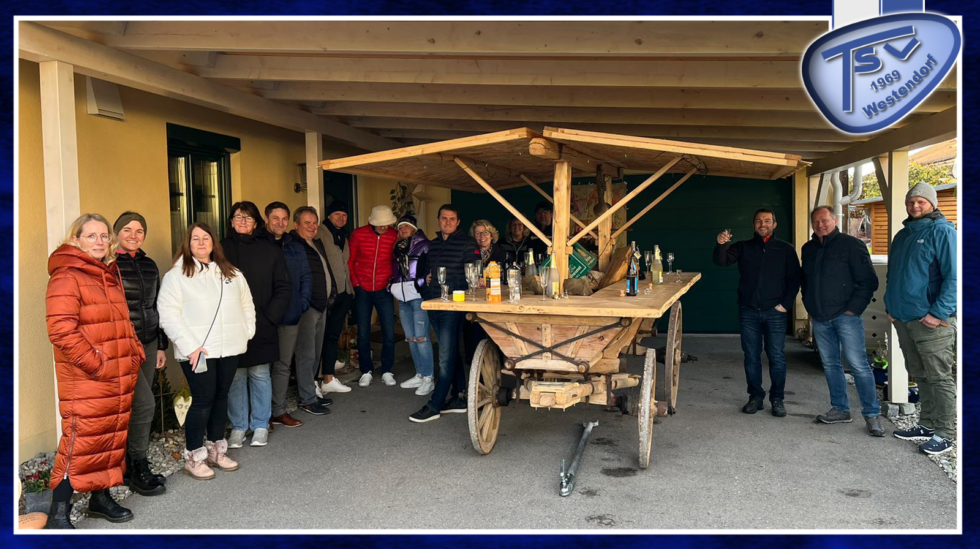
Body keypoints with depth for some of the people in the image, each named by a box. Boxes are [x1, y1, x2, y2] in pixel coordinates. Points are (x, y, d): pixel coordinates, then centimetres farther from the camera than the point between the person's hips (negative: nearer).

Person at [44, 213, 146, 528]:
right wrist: (96, 364, -18)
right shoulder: (67, 277, -11)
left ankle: (101, 497, 28)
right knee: (80, 443, -6)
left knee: (113, 439, 14)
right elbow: (61, 330, -20)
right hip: (86, 382, -8)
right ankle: (58, 514, 4)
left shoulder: (110, 276, 17)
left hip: (120, 380, 8)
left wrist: (136, 354, 11)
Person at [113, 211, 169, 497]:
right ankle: (137, 468, 2)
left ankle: (131, 467, 20)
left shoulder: (149, 265, 13)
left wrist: (161, 346, 17)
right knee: (144, 403, -12)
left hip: (148, 344, 6)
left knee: (135, 407, 10)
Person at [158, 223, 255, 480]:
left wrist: (246, 333, 8)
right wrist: (189, 346, -16)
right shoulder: (176, 275, -4)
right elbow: (168, 314, -11)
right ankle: (193, 457, 8)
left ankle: (216, 449, 24)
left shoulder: (232, 273, 13)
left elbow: (246, 304, 19)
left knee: (221, 397, 12)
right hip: (197, 350, -5)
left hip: (229, 348, 5)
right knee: (203, 399, -5)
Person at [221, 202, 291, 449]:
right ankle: (238, 426, 18)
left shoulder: (270, 251, 4)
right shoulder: (221, 249, 3)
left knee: (260, 376, 7)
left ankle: (260, 426, 19)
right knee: (235, 377, 5)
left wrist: (269, 316, -6)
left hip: (262, 328, 0)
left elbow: (284, 288, 3)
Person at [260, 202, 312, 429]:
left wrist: (303, 302, 2)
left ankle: (279, 411, 22)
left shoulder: (296, 247, 13)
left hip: (290, 316, 5)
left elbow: (306, 277, 16)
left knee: (283, 365, 12)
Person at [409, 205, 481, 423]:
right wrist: (427, 278, 9)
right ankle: (458, 398, 22)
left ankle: (434, 406, -4)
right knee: (451, 353, 14)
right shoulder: (432, 244, 17)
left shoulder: (467, 243, -4)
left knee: (446, 356, -7)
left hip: (454, 305, -7)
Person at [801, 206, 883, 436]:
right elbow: (804, 280, 26)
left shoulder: (851, 245, -6)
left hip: (846, 316, -6)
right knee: (830, 364, 11)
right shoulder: (808, 249, 13)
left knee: (858, 365, -7)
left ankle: (872, 415, -1)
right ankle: (840, 409, 21)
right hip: (820, 318, 6)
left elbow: (868, 280, -8)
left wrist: (853, 308, -12)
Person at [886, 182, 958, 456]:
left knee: (939, 378, 0)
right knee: (920, 376, 16)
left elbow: (954, 276, -15)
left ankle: (944, 434, 8)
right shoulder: (902, 235, 15)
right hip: (903, 319, 8)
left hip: (930, 321, -7)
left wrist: (939, 313, -19)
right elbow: (891, 275, 24)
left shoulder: (941, 231, -8)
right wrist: (890, 306, 14)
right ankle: (927, 425, 27)